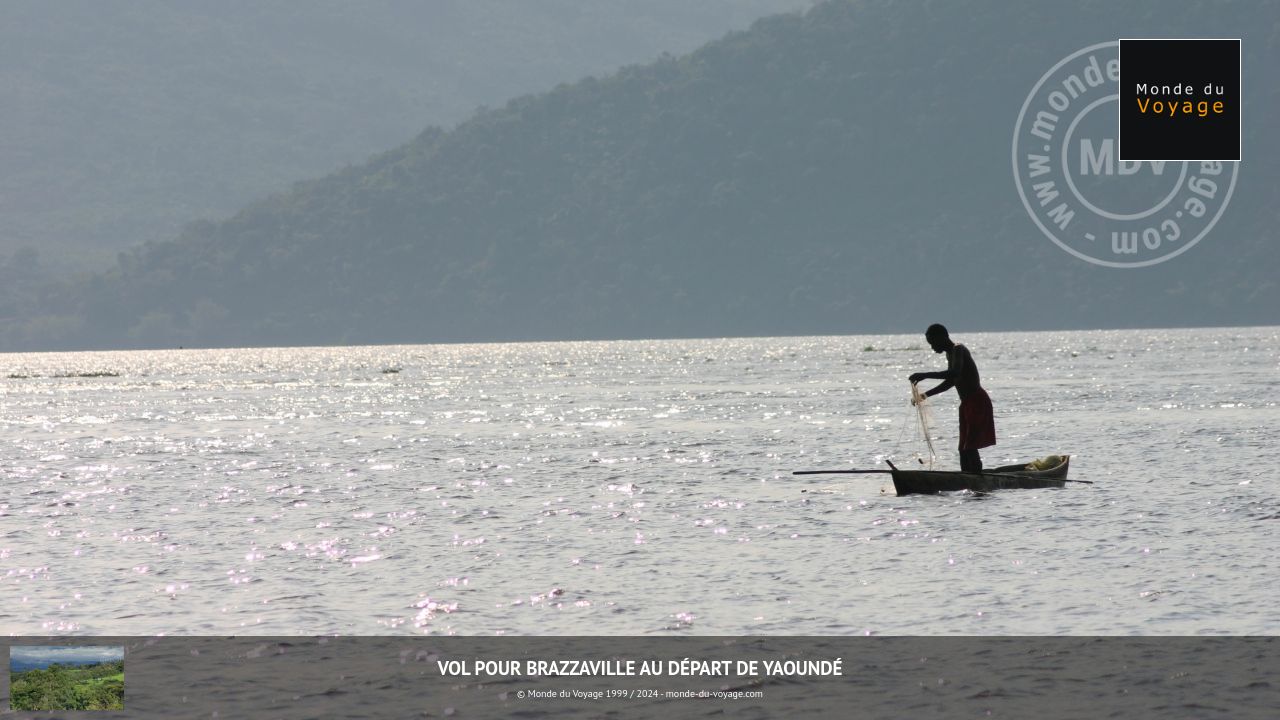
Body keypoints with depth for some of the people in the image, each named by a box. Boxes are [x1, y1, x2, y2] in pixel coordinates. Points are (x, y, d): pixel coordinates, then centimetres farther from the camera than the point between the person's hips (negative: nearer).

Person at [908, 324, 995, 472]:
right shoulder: (951, 353, 15)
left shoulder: (959, 351, -16)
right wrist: (925, 395, 21)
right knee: (963, 449, 12)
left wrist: (924, 375, -36)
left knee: (970, 448, -15)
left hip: (977, 403, -10)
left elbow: (955, 374, -35)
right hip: (967, 404, 10)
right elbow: (950, 382, 26)